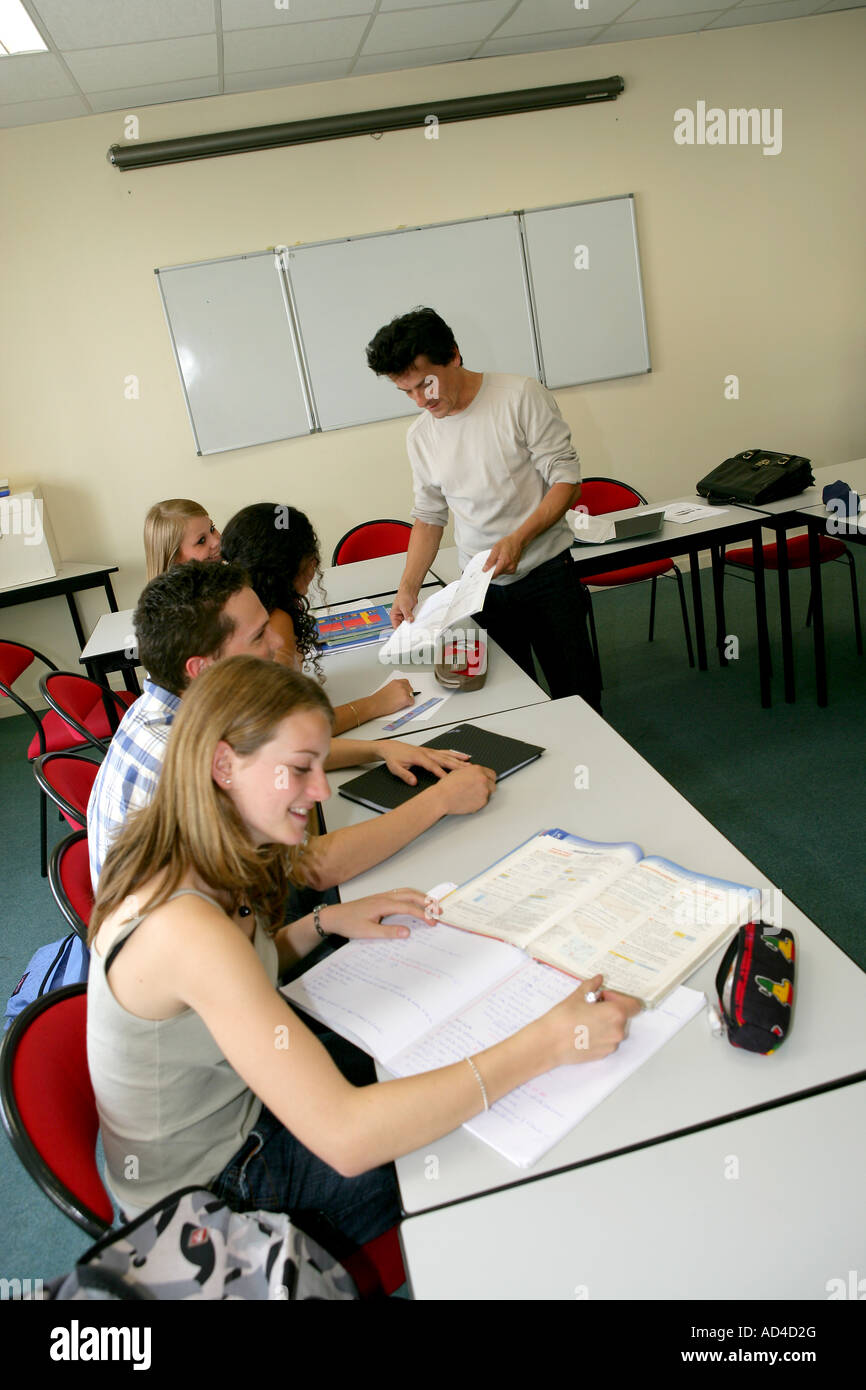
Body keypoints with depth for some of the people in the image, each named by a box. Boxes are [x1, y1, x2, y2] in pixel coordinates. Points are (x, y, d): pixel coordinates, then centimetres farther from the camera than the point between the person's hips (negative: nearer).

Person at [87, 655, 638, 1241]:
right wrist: (548, 1044, -39)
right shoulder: (185, 928, -38)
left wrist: (324, 923, -6)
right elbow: (344, 1138, -41)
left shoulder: (189, 864, -9)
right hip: (211, 1193, -7)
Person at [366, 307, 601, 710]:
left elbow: (567, 480, -10)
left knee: (577, 692, 5)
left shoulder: (521, 397, -9)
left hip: (547, 573, -3)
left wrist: (519, 538, -23)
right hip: (481, 586, 3)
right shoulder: (420, 435, 5)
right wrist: (408, 587, 1)